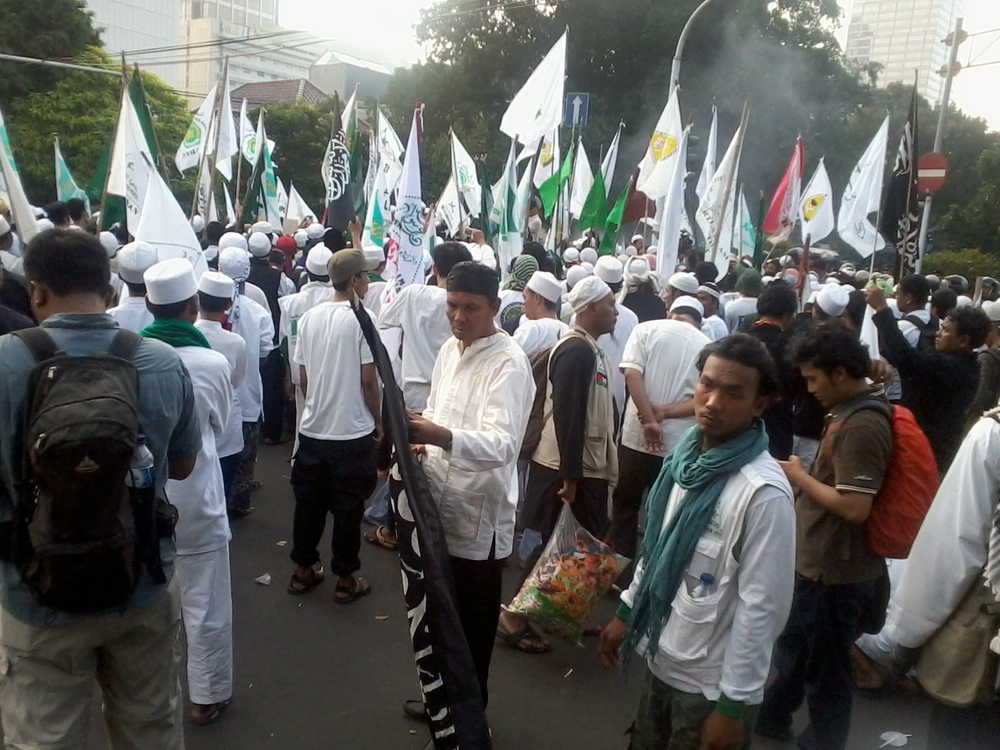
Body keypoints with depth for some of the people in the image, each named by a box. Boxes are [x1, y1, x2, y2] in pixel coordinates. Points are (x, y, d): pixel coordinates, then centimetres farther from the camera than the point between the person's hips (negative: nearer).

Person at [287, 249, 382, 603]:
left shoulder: (310, 317, 3)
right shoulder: (362, 318, -13)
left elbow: (302, 376, 8)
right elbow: (368, 380, -13)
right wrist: (378, 421, 0)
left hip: (312, 428, 5)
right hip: (352, 432, -5)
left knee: (309, 503, 17)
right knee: (348, 509, 7)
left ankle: (303, 570, 30)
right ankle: (345, 580, 18)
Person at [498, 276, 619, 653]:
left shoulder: (591, 350, 13)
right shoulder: (576, 350, -18)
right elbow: (567, 415, -23)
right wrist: (570, 476, -23)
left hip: (585, 467, 9)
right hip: (565, 469, -9)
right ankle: (514, 617, 12)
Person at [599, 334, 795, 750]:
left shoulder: (764, 491, -25)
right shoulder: (685, 455, -2)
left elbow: (763, 606, -21)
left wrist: (734, 704, -16)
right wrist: (626, 612, 14)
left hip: (710, 682, -6)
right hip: (661, 658, 7)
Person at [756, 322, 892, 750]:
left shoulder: (861, 426, -26)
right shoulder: (851, 413, 4)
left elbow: (855, 507, -29)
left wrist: (799, 477, -18)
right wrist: (806, 475, 6)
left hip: (834, 571, -10)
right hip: (818, 561, 10)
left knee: (825, 669, 13)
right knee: (794, 647, 27)